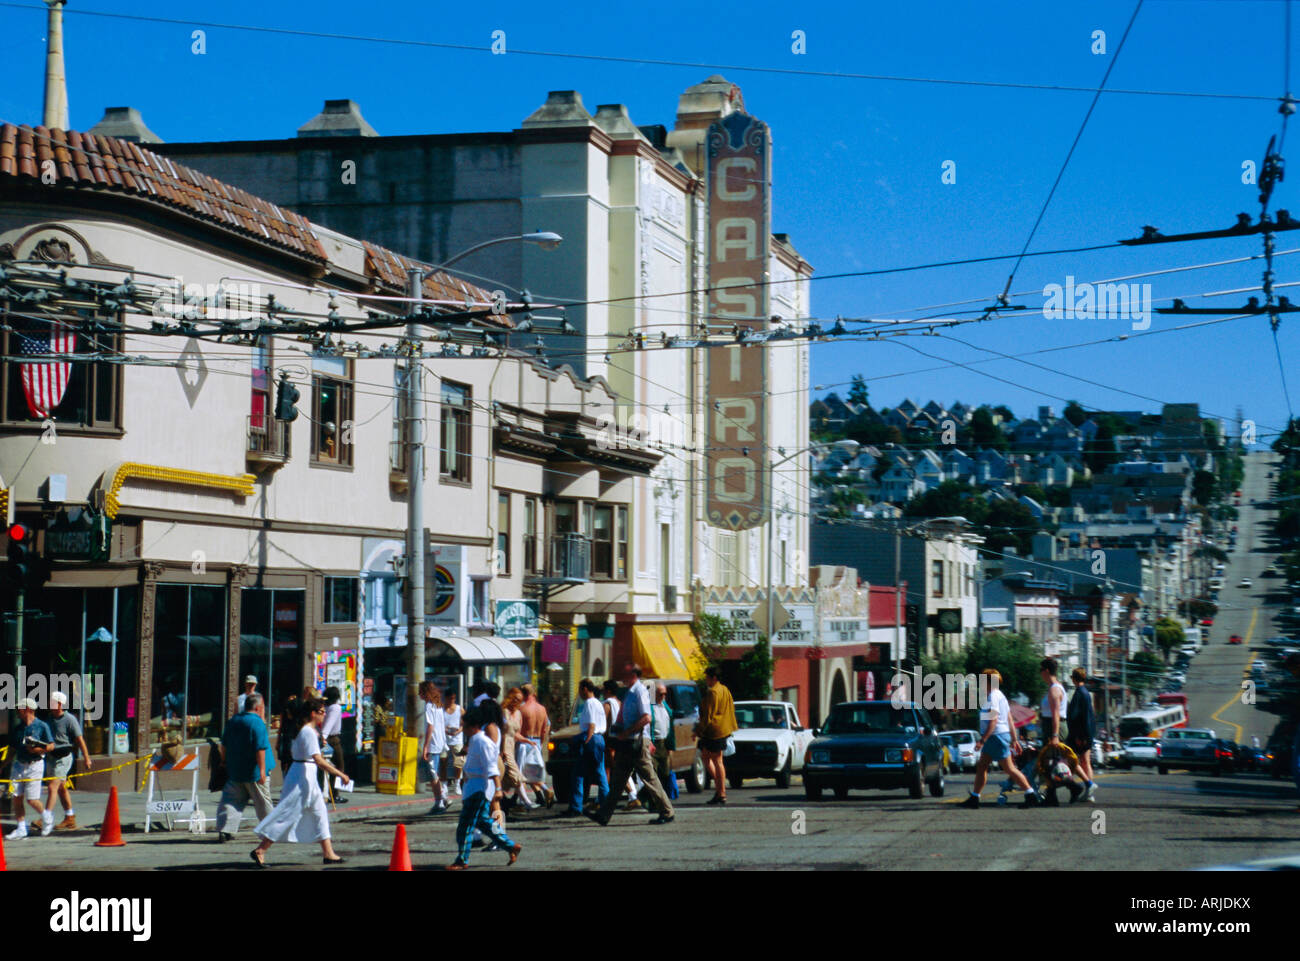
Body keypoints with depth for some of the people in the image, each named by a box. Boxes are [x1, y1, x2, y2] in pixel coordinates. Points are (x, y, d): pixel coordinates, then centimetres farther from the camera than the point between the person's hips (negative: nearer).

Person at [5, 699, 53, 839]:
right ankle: (21, 829, 8)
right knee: (16, 797, 0)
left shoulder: (42, 726, -5)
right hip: (19, 765, 6)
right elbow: (12, 748, 16)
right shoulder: (18, 727, 12)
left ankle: (47, 819, 20)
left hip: (34, 765, -6)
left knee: (32, 800, -6)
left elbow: (51, 746, -5)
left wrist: (37, 750, -19)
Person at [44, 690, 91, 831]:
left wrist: (87, 759, -10)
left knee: (53, 787, -14)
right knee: (61, 788, 13)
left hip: (64, 757, -7)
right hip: (51, 756, 7)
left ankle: (46, 818, -15)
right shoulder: (49, 718, 9)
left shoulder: (69, 719, -11)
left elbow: (80, 740, -10)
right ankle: (70, 818, 22)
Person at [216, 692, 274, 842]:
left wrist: (224, 762, 26)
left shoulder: (232, 721, 8)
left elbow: (224, 745, 15)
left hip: (234, 772, 6)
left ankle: (224, 830, -9)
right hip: (253, 773, -6)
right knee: (263, 802, 8)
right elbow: (260, 749, -20)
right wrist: (262, 771, -19)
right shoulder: (257, 723, -15)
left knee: (232, 801, 5)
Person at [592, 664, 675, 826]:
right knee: (618, 779, 7)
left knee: (649, 778, -3)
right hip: (626, 742, 9)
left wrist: (626, 732, -21)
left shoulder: (640, 692, -13)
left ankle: (667, 813, 6)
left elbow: (646, 718, -22)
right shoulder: (629, 692, 15)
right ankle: (603, 815, 5)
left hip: (637, 741, -9)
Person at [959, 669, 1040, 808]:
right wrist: (1015, 740, 20)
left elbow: (993, 721, -22)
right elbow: (1010, 721, 18)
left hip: (997, 736, -10)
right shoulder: (1000, 696, 17)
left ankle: (1031, 795, -5)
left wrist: (982, 740, -23)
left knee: (1009, 768, -7)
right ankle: (974, 799, 13)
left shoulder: (992, 697, -15)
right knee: (981, 766, 11)